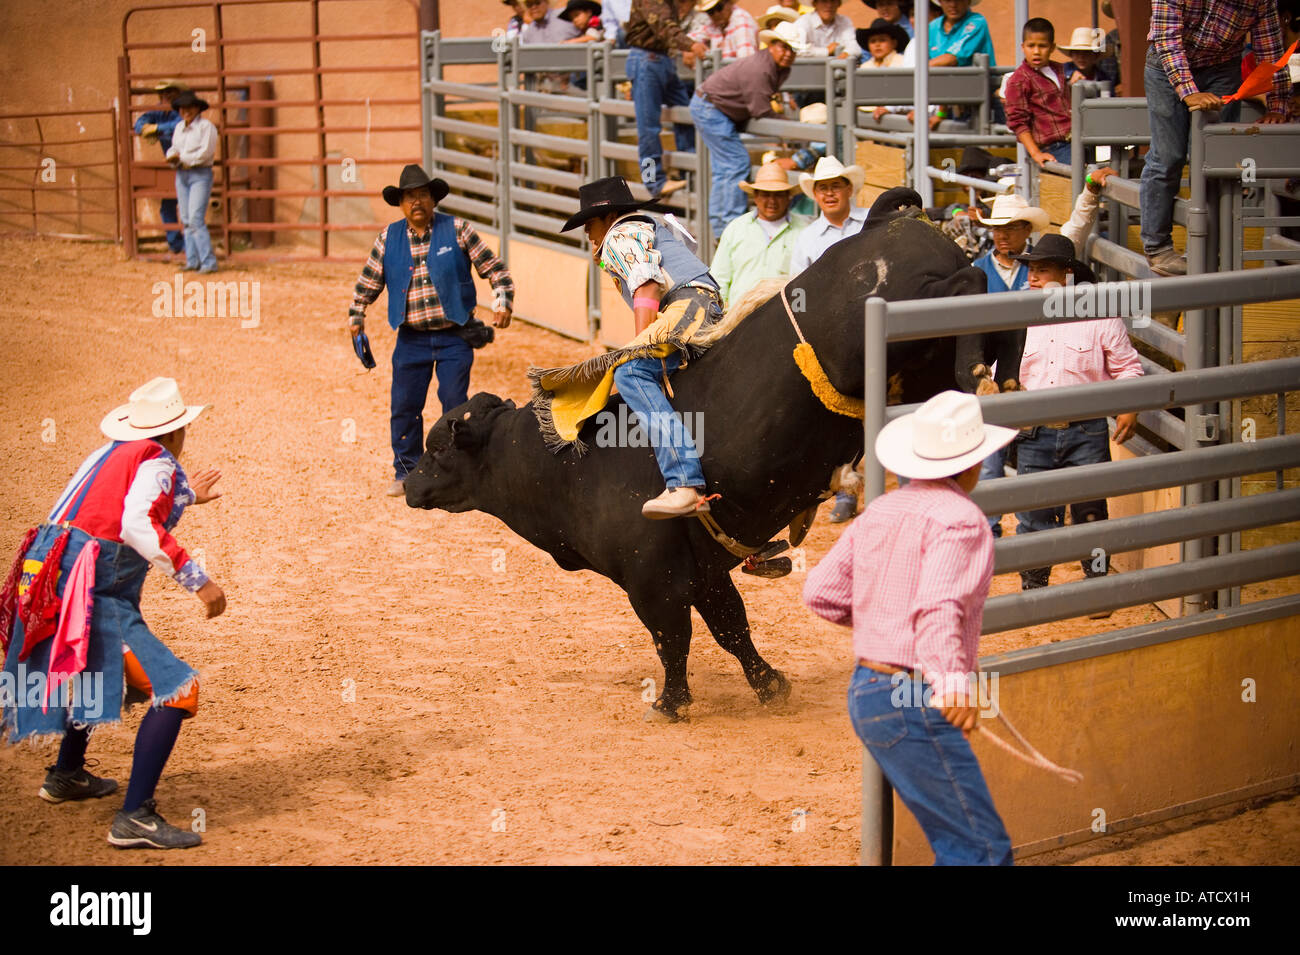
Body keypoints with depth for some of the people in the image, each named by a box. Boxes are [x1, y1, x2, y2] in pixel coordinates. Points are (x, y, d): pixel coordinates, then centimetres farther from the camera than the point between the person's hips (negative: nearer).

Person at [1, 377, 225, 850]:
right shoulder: (157, 463, -6)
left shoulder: (107, 454, 18)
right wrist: (198, 580, -23)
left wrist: (183, 496, 43)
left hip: (44, 587, 9)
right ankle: (135, 818, -22)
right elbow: (137, 526, -23)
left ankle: (66, 775, 49)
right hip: (88, 599, -9)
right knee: (176, 688, -13)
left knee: (99, 671, 37)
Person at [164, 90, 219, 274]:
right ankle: (192, 262, 11)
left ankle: (208, 263, -14)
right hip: (182, 175, 8)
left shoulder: (206, 127, -9)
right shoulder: (179, 128, 14)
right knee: (186, 220, 6)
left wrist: (181, 157, -12)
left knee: (196, 219, -15)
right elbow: (173, 149, 18)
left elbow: (204, 153, -16)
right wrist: (172, 157, -5)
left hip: (200, 175, -8)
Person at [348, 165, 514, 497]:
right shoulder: (388, 239, 4)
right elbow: (368, 282, 16)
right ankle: (406, 472, 17)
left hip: (454, 336, -2)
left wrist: (503, 300, -11)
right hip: (411, 339, 2)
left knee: (454, 404, -3)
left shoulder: (457, 230, -3)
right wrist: (356, 316, 13)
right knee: (404, 407, 3)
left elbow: (493, 268, 1)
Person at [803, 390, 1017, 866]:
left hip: (865, 692, 9)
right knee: (985, 851, -7)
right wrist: (955, 679, -39)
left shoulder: (879, 511, 13)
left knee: (955, 844, 15)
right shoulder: (959, 518, -12)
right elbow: (939, 605, -28)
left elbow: (820, 591, 14)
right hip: (914, 702, -9)